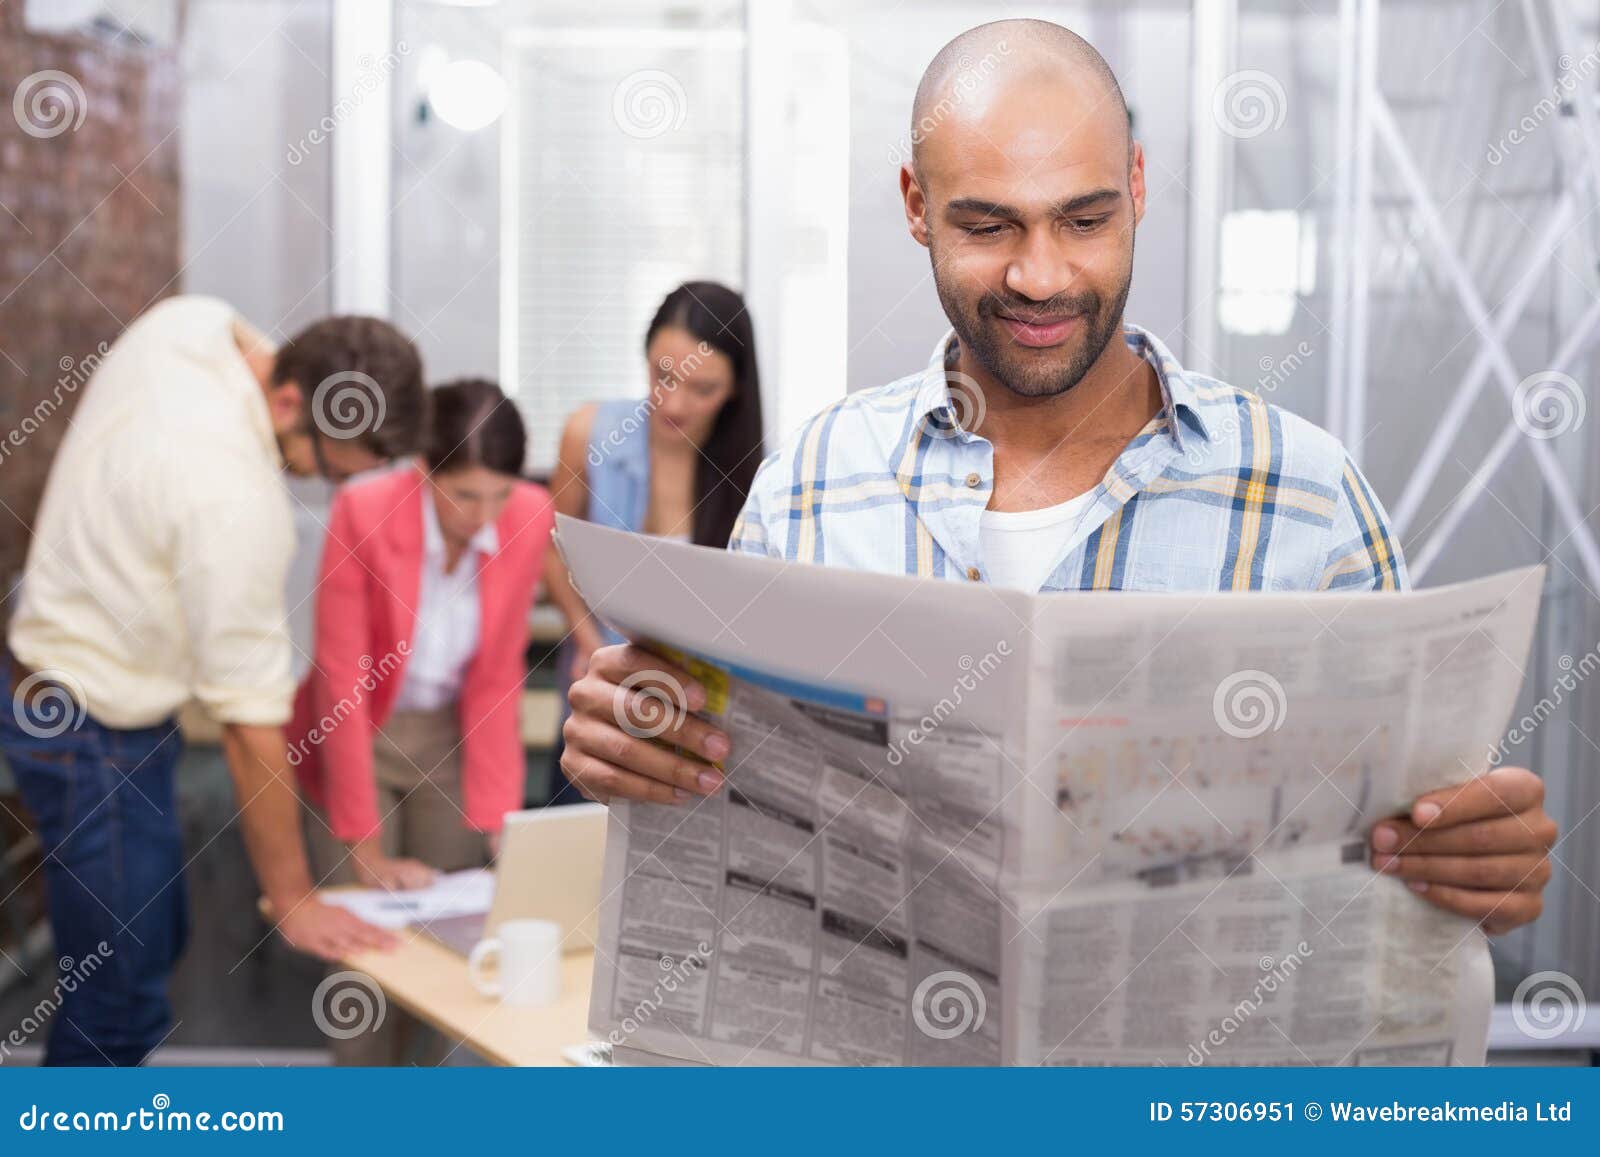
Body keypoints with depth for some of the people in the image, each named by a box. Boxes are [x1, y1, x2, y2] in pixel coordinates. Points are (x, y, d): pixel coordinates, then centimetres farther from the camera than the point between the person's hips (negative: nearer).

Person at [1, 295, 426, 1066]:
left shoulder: (190, 318, -10)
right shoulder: (235, 500, -32)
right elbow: (252, 719, -27)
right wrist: (293, 901, -18)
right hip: (93, 736, -10)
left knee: (154, 941, 21)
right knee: (120, 1005, -3)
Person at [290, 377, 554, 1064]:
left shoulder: (531, 518, -16)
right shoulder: (363, 512, -25)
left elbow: (497, 679, -8)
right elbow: (341, 681, -21)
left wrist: (495, 819, -13)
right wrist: (365, 848, -20)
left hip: (453, 739, 3)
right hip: (355, 735, -3)